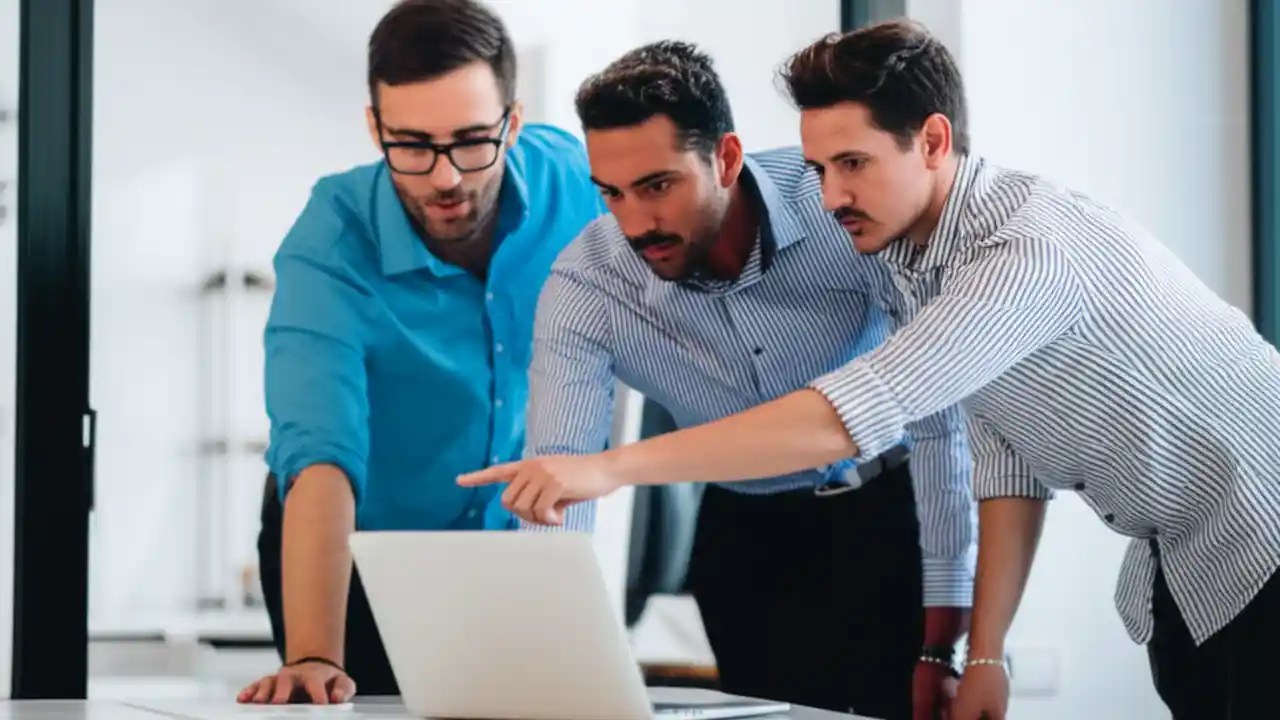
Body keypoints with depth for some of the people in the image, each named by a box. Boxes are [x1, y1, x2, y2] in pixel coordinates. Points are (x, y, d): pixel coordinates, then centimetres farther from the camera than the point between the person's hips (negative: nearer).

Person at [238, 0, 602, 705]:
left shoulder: (570, 178, -19)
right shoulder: (329, 248, -30)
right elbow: (320, 459, -41)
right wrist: (313, 658, -51)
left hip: (518, 542, 3)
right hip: (357, 557, -3)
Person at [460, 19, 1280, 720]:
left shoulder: (1031, 250, -31)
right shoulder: (915, 256, -2)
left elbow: (859, 412, -41)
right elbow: (1008, 456, 3)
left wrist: (612, 467, -43)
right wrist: (986, 652, -2)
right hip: (1174, 560, 8)